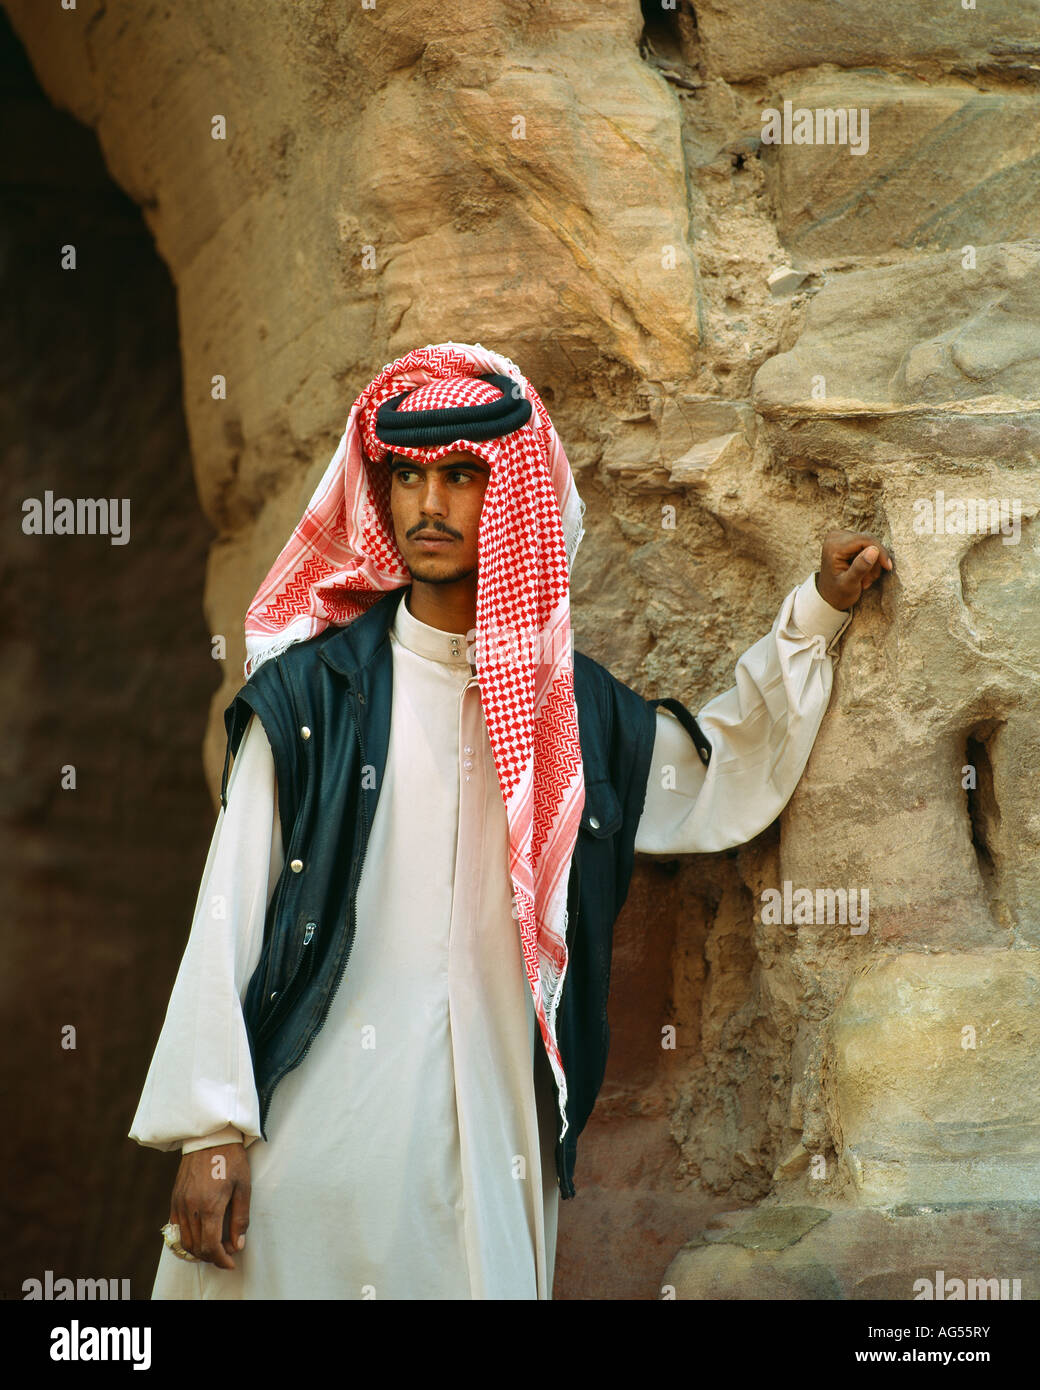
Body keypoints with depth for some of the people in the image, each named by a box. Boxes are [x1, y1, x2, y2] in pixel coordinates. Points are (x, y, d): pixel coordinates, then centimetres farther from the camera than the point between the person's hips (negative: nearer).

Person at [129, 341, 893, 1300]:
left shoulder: (569, 705, 9)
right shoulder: (310, 692, -2)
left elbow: (723, 784, 25)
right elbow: (229, 919, -4)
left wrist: (818, 612, 20)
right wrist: (209, 1130, -9)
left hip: (491, 1147, 3)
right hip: (316, 1138, -3)